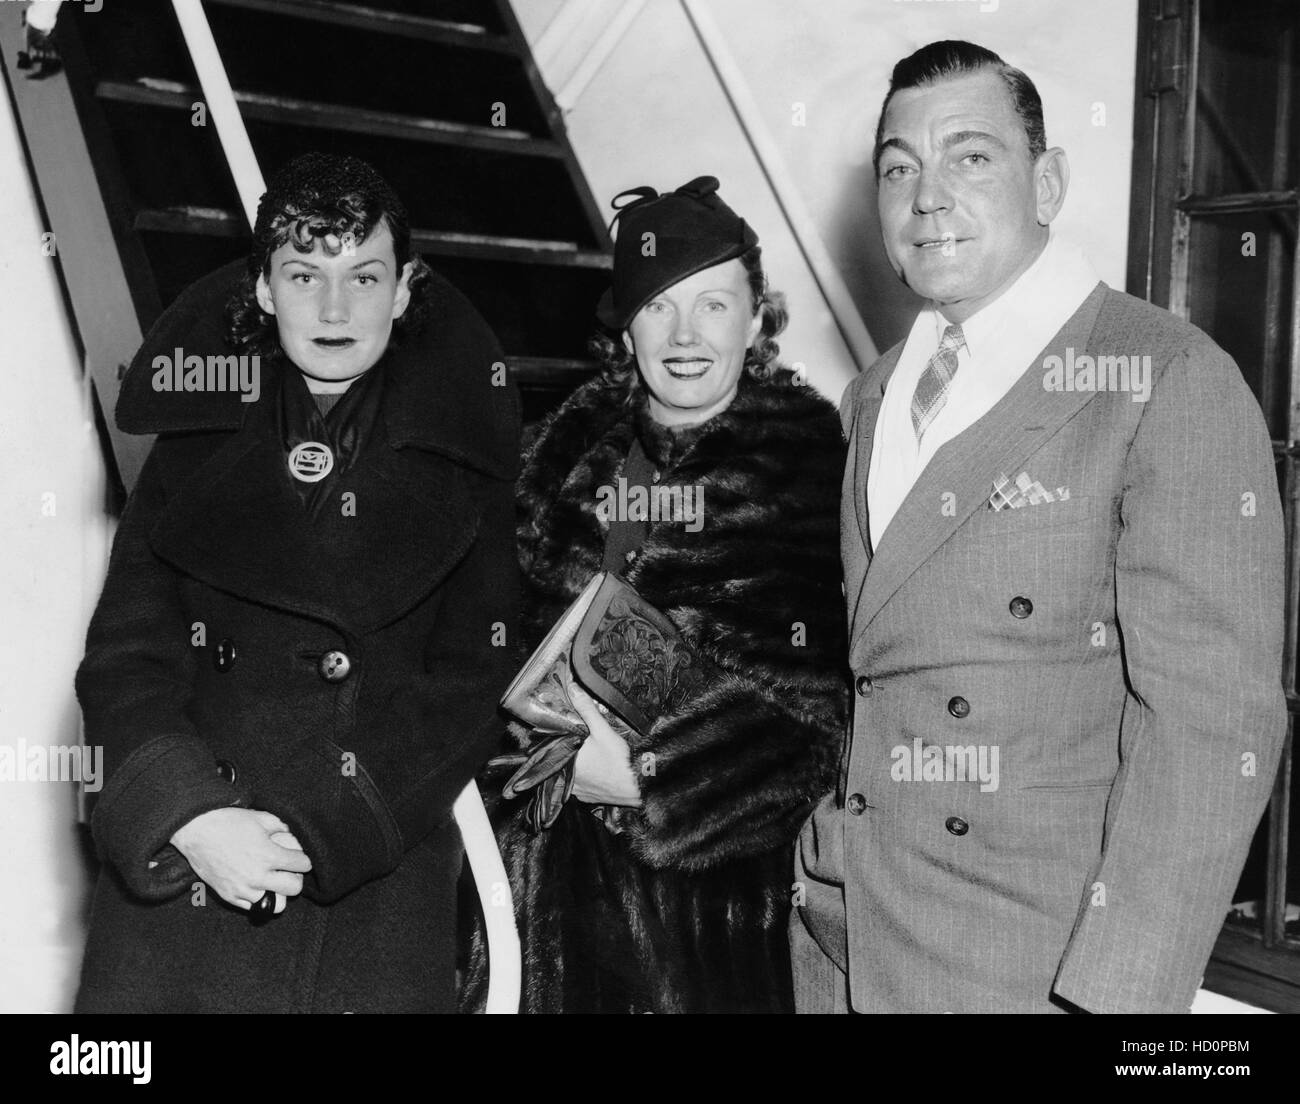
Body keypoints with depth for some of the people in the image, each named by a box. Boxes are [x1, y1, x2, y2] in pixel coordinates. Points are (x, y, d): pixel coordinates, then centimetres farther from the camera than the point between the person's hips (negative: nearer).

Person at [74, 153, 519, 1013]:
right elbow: (125, 660, 3)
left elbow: (472, 685, -1)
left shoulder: (462, 468, 4)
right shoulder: (195, 449, 8)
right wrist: (191, 818, -13)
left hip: (379, 887, -1)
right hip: (177, 878, 1)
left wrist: (321, 837, -11)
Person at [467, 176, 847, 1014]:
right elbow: (521, 624, 13)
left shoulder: (810, 461, -5)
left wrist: (645, 772, -15)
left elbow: (809, 695, -11)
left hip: (729, 855, -3)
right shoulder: (576, 447, 8)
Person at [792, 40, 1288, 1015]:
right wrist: (814, 871, 5)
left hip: (1034, 965, -6)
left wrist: (1117, 994, -20)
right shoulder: (874, 399, 9)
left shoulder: (1170, 381, -12)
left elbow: (1211, 721, -17)